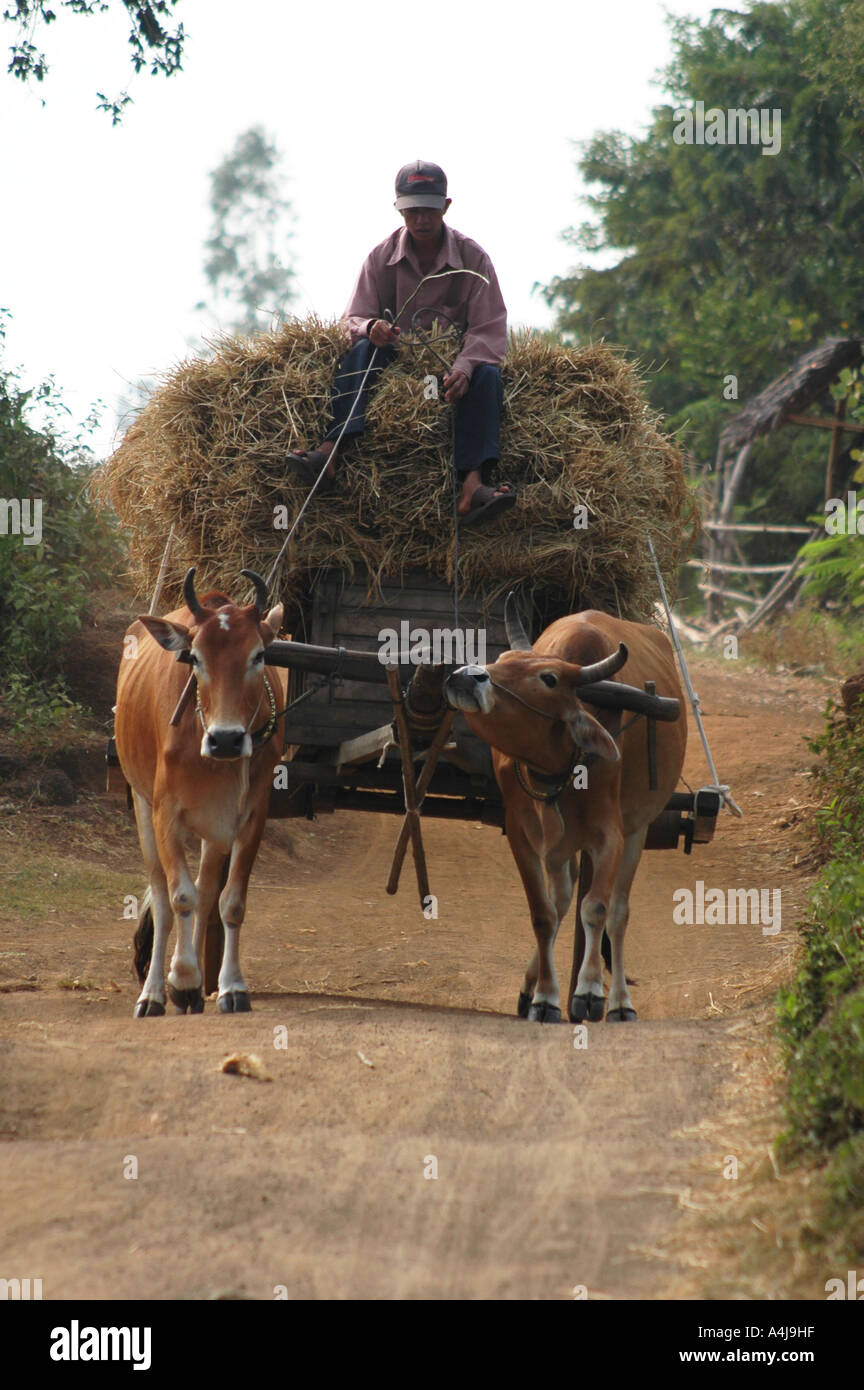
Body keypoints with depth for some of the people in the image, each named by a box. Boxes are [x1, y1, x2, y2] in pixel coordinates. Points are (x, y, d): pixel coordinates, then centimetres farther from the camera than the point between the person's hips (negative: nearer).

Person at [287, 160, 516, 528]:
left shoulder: (472, 258, -4)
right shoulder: (382, 256, 0)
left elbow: (489, 330, -9)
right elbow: (354, 318, -1)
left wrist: (464, 367, -30)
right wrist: (371, 328, -28)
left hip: (453, 362, 0)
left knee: (487, 375, -31)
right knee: (360, 350, -30)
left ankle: (472, 485, -47)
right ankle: (330, 454, -49)